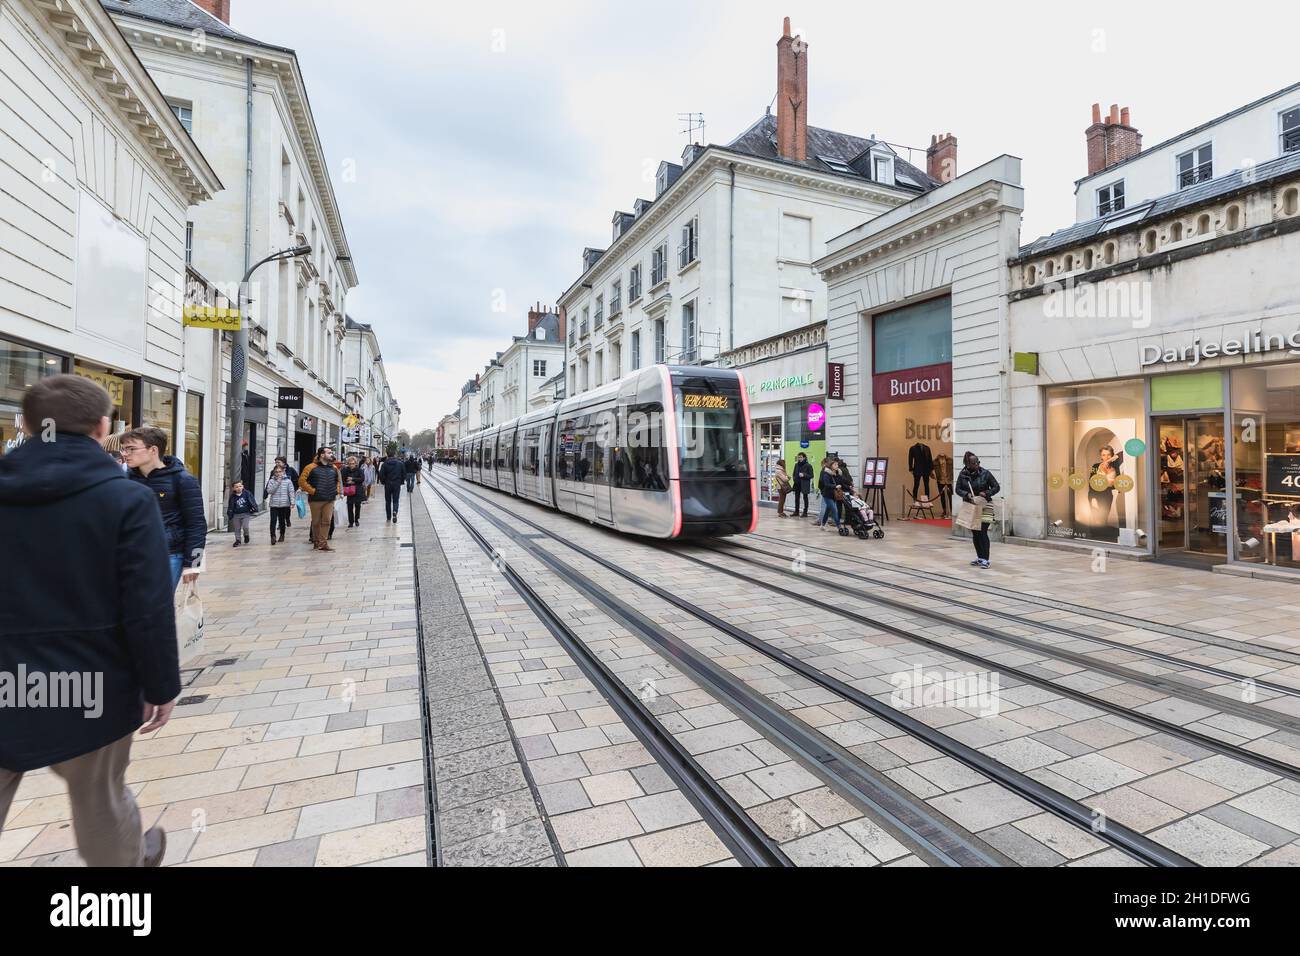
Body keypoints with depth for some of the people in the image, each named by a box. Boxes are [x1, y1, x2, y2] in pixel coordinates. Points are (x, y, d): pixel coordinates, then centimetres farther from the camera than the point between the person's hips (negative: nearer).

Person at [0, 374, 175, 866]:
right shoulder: (127, 498, -14)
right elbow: (148, 609, -17)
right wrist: (161, 685, -6)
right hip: (90, 686, -3)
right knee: (101, 802, 17)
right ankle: (125, 859, 40)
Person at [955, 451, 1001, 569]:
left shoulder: (985, 473, -8)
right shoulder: (962, 474, -3)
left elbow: (997, 487, -2)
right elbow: (958, 489, -1)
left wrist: (986, 493, -19)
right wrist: (967, 494, -20)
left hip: (984, 506, -3)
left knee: (983, 532, -8)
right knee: (975, 533, 11)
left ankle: (985, 559, -3)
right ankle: (979, 557, 24)